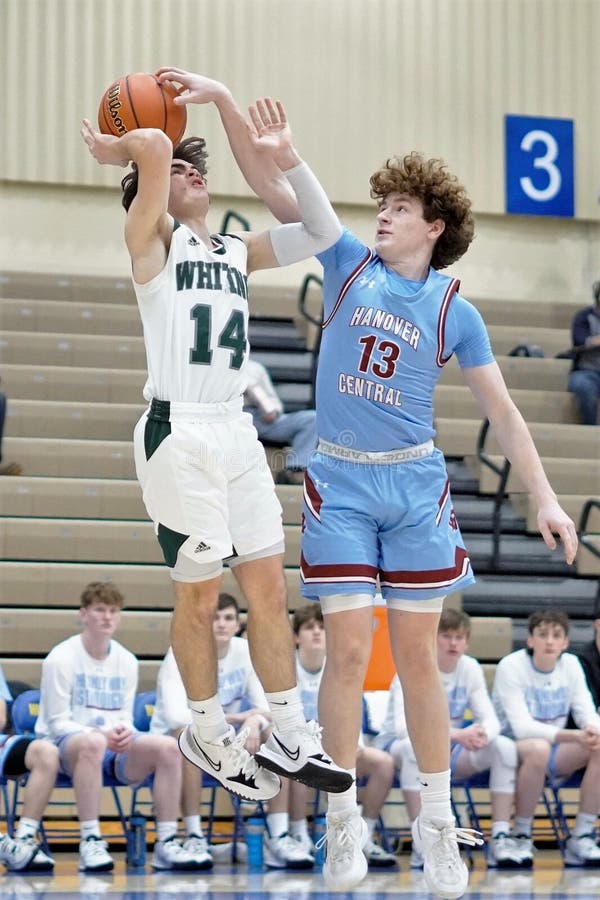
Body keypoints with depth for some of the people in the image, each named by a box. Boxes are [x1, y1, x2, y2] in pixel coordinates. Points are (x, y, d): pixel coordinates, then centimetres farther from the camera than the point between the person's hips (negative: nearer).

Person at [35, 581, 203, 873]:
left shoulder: (127, 661, 11)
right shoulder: (61, 659, -6)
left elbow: (125, 717, 11)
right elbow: (57, 722, -9)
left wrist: (125, 732, -15)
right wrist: (101, 734, -25)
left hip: (116, 746, 5)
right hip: (66, 744, -5)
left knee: (169, 747, -22)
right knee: (92, 742, -41)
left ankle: (166, 843, -18)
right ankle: (90, 843, -39)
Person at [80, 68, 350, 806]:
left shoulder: (237, 251, 16)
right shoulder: (152, 239, -2)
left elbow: (322, 232, 9)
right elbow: (153, 145, -18)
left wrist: (282, 156, 4)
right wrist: (115, 149, 2)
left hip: (236, 431, 6)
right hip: (180, 433, -6)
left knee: (268, 584, 5)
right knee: (199, 593, 2)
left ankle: (289, 736, 11)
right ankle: (206, 732, 16)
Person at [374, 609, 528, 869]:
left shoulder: (471, 669, -1)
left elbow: (490, 720, -4)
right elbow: (402, 726, -29)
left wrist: (482, 734, -31)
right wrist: (456, 734, -40)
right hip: (398, 749, -5)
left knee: (504, 746, -18)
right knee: (415, 746, -40)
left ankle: (500, 839, -19)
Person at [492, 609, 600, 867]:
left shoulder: (571, 665, 1)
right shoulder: (511, 667, -15)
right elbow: (522, 727, -24)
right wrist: (574, 736, -36)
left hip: (554, 753, 5)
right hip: (511, 748, -5)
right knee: (538, 748, -39)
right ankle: (522, 836, -22)